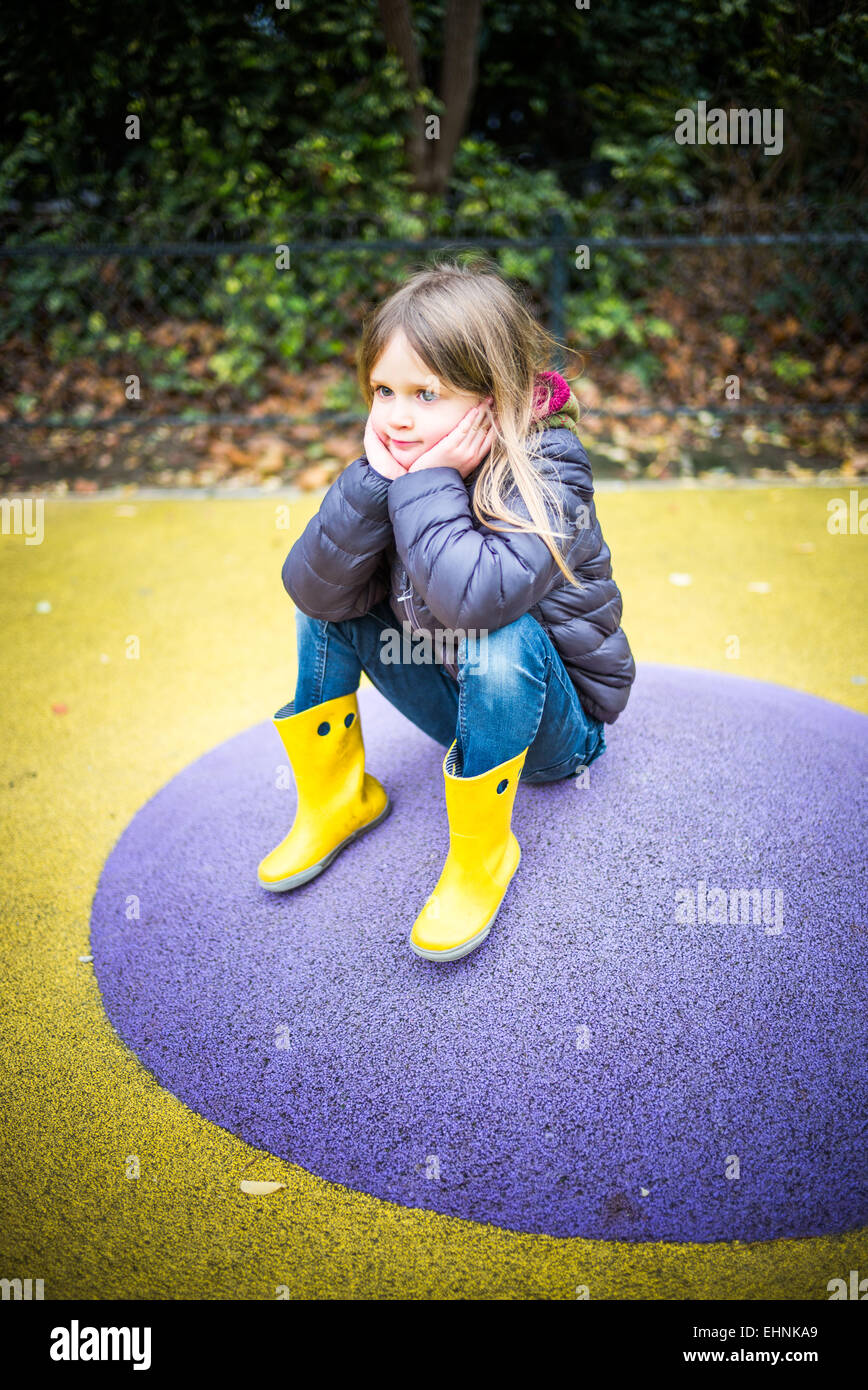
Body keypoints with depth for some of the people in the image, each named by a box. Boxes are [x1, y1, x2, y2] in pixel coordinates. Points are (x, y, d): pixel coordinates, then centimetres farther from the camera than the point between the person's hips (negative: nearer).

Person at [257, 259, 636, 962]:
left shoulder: (547, 472, -26)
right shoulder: (406, 461, -9)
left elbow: (473, 595, -45)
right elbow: (313, 589, -19)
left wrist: (428, 483, -35)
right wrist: (374, 480, -29)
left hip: (551, 719, -5)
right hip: (457, 698, 6)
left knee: (499, 636, -37)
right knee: (327, 599, -5)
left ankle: (482, 851, -17)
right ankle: (335, 798, 5)